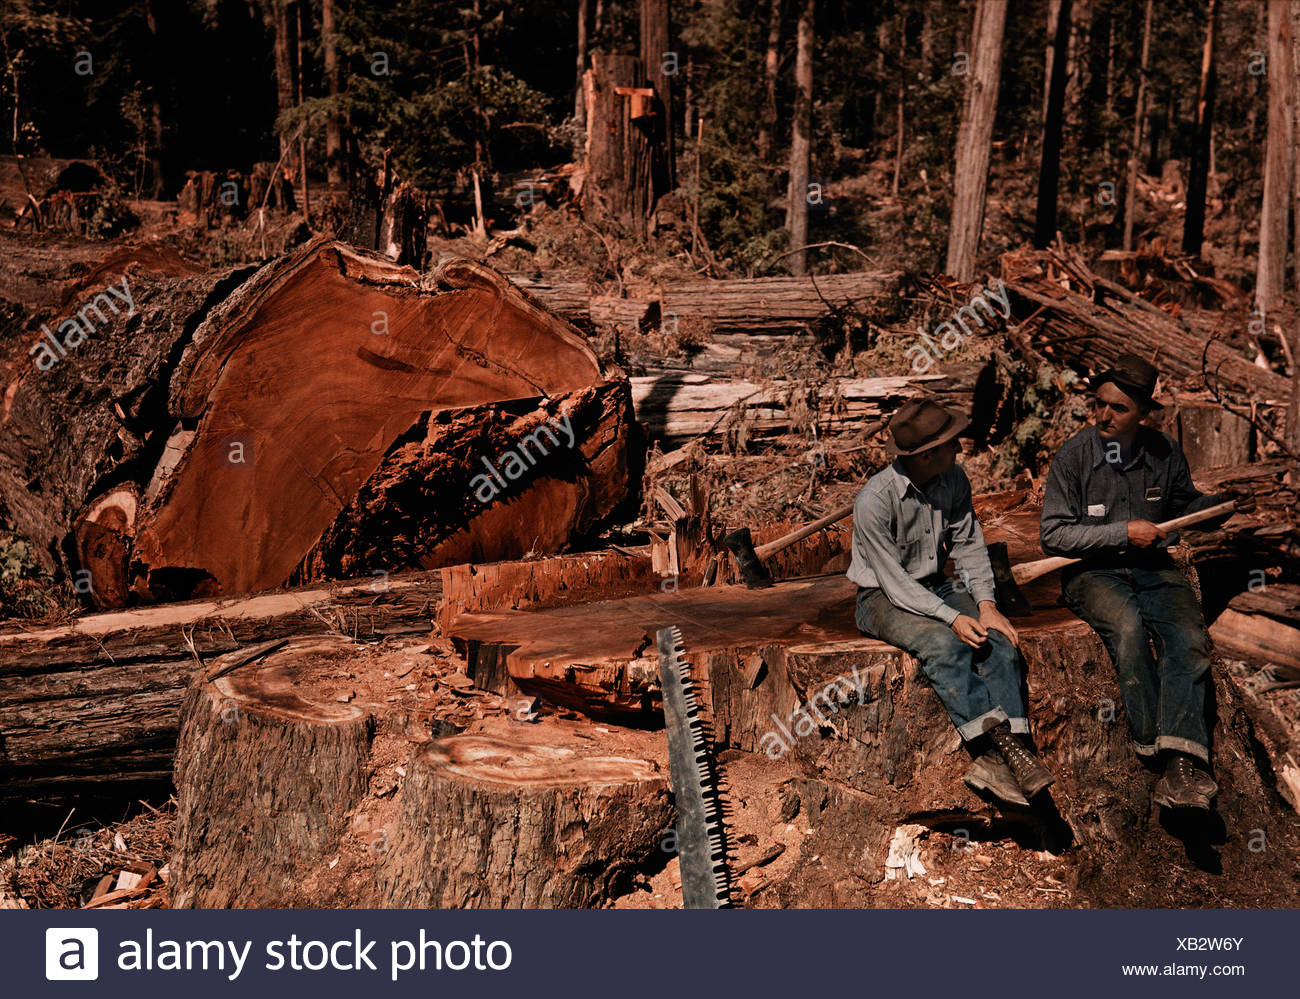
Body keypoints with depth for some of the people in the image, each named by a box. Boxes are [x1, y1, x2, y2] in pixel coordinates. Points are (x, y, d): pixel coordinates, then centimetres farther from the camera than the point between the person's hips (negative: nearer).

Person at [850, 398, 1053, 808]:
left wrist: (986, 604, -11)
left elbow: (969, 544, 4)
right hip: (883, 599, -6)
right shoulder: (874, 501, -22)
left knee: (998, 638, -22)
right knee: (945, 644, -34)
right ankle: (1004, 744, -31)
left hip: (936, 587, 6)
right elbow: (894, 582, -21)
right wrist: (952, 617, -30)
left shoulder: (953, 479, -4)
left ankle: (995, 761, -30)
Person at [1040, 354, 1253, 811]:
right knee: (1128, 626, -35)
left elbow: (1184, 507, 23)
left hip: (1152, 567, 3)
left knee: (1188, 635, -27)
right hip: (1092, 571, -3)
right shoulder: (1075, 455, -7)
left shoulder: (1165, 451, 4)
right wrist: (1123, 532, -14)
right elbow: (1053, 534, -8)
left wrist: (1224, 503, 3)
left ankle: (1182, 760, -36)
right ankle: (1153, 748, -28)